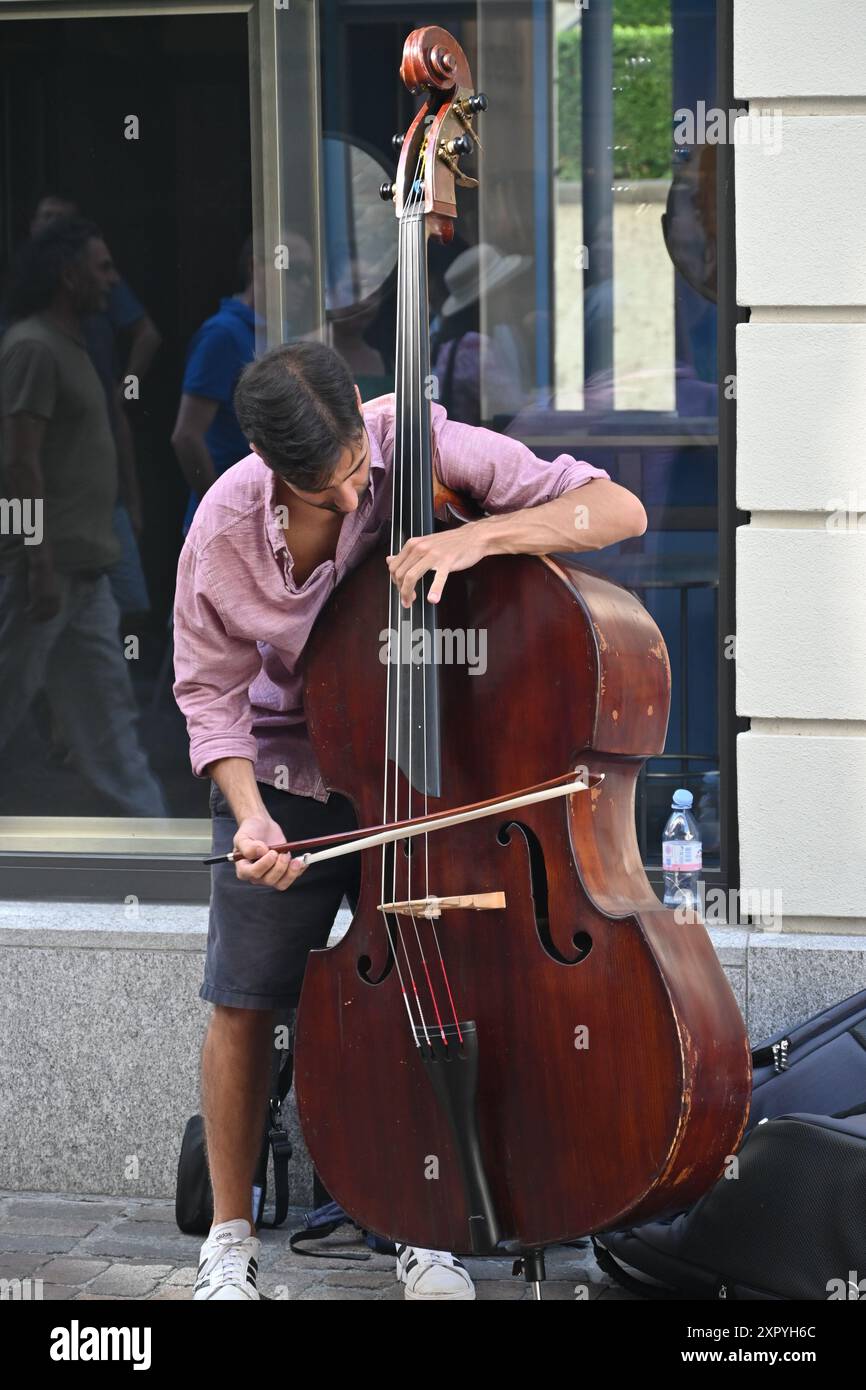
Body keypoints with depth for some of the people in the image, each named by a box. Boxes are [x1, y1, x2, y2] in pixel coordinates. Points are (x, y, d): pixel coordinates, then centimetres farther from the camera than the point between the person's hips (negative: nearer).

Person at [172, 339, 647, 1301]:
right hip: (285, 777, 0)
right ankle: (229, 1239, 15)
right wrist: (250, 814, -23)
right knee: (242, 1003, -2)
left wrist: (478, 535, -38)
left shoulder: (420, 446, -22)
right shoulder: (225, 530, -20)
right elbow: (212, 694, -6)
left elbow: (618, 510, -24)